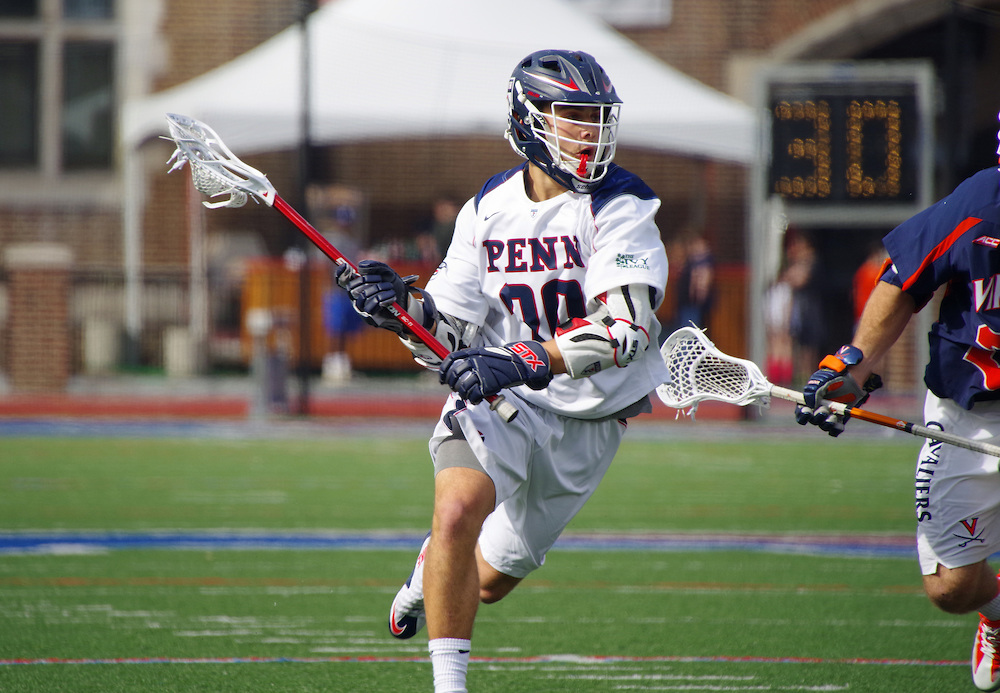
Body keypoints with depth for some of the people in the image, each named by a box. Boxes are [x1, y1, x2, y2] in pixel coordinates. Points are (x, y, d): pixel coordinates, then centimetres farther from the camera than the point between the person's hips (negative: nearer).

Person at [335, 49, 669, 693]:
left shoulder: (621, 206, -16)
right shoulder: (488, 209, -1)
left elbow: (624, 328, -29)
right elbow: (452, 326, 5)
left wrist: (522, 362, -40)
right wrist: (401, 302, -17)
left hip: (588, 417, -1)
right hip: (497, 397, 1)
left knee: (490, 579, 12)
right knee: (458, 507, -31)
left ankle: (434, 569, 51)